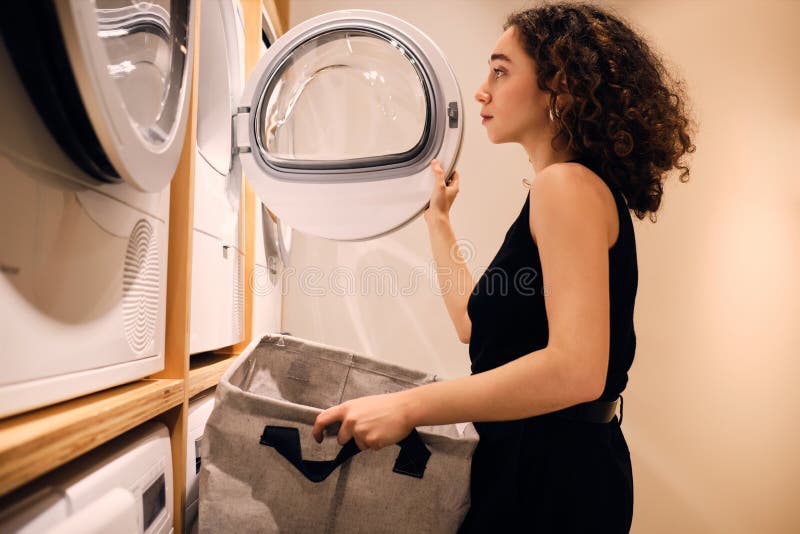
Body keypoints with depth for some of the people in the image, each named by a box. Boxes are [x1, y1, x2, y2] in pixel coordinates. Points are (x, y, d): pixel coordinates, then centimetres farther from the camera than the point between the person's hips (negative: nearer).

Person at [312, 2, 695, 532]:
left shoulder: (567, 183, -17)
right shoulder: (570, 189, 11)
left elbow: (576, 369, -29)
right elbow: (475, 320, 12)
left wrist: (407, 407, -27)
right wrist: (438, 217, 18)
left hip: (554, 473, -9)